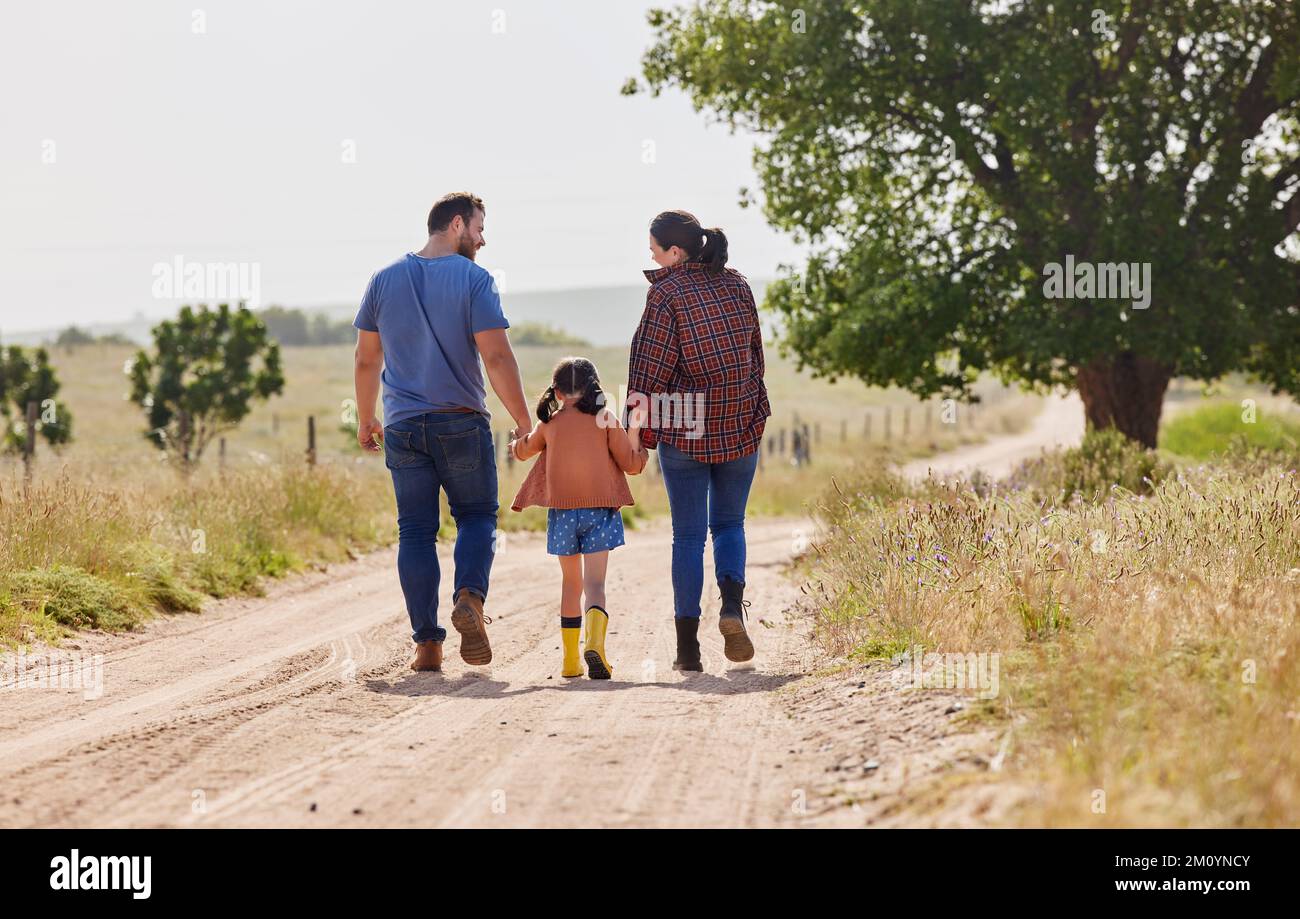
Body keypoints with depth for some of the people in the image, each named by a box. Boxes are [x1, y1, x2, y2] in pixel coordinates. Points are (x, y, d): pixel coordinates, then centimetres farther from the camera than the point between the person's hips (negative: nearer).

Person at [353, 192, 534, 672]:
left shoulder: (385, 280, 8)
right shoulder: (473, 279, -6)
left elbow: (367, 359, 13)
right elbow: (496, 357, -12)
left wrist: (365, 419, 24)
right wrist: (524, 423, -7)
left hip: (403, 428, 3)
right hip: (462, 424, -3)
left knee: (415, 531, 6)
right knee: (476, 516, 11)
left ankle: (427, 643, 1)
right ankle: (469, 597, -16)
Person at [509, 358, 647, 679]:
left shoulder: (550, 424, 5)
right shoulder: (606, 420, -1)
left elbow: (523, 450, 25)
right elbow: (631, 465, 0)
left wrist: (517, 441, 47)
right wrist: (634, 431, 10)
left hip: (562, 513, 2)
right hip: (600, 511, -2)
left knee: (571, 582, 15)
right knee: (594, 583, -7)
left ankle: (570, 659, 16)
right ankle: (595, 642, -33)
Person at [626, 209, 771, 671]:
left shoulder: (667, 293, -11)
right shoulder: (738, 285, 4)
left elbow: (652, 367, -10)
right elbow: (755, 352, 12)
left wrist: (642, 435, -2)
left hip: (683, 430, -4)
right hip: (741, 425, 4)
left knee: (688, 536, 5)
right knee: (729, 524, 18)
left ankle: (688, 645, 2)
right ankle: (732, 606, -8)